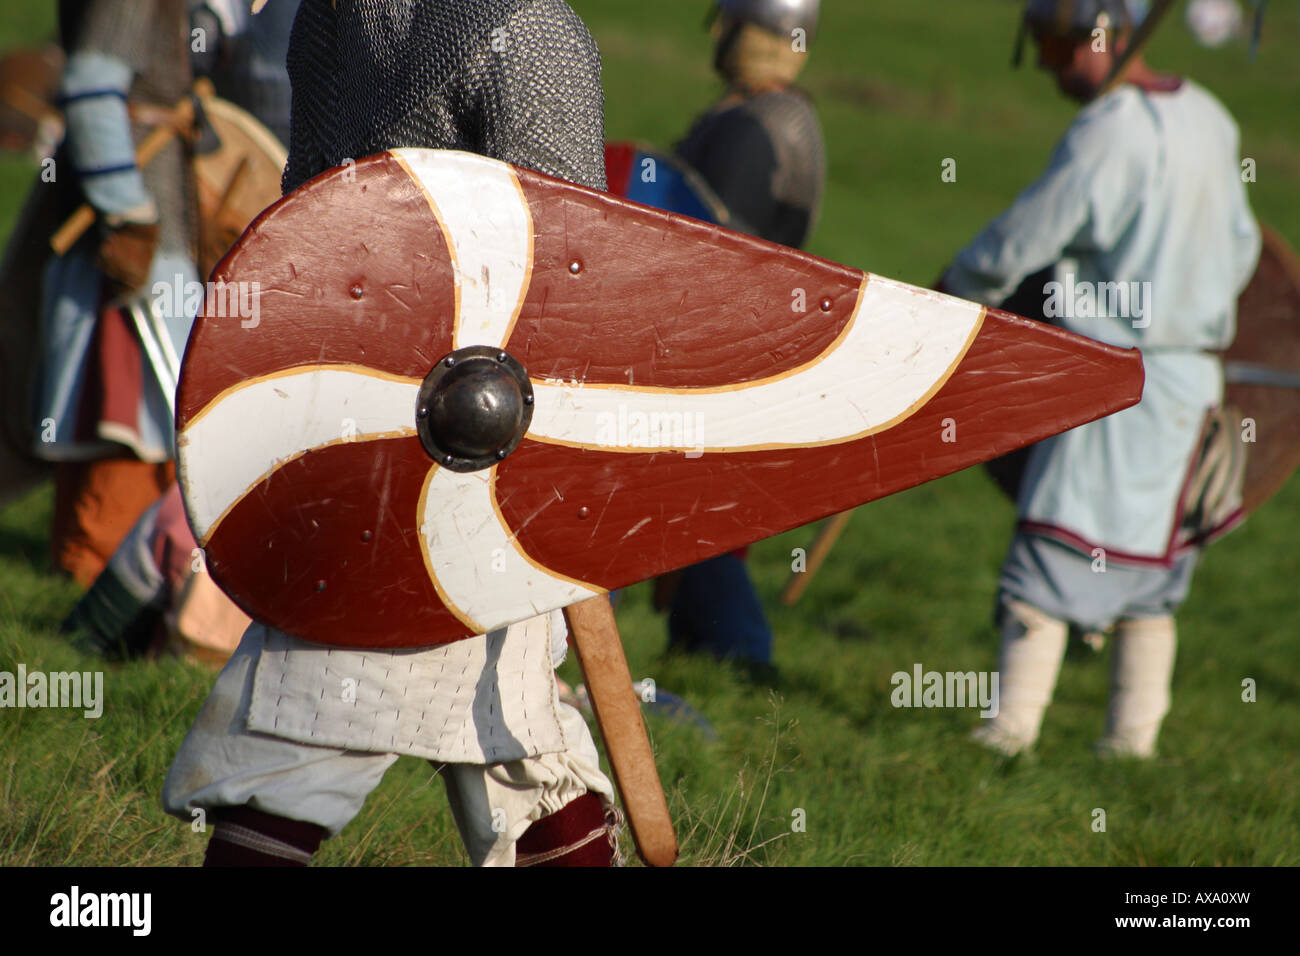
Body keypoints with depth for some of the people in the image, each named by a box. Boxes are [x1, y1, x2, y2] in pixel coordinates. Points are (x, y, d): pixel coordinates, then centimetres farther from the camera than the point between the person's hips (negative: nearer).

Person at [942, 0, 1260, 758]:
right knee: (1151, 560, 13)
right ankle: (1135, 737, 13)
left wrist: (958, 289, 4)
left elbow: (1017, 244, -15)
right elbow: (1239, 247, 18)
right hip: (1195, 378, 8)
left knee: (1054, 549, -2)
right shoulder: (1209, 119, 7)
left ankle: (1013, 728, -2)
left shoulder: (1106, 134, -19)